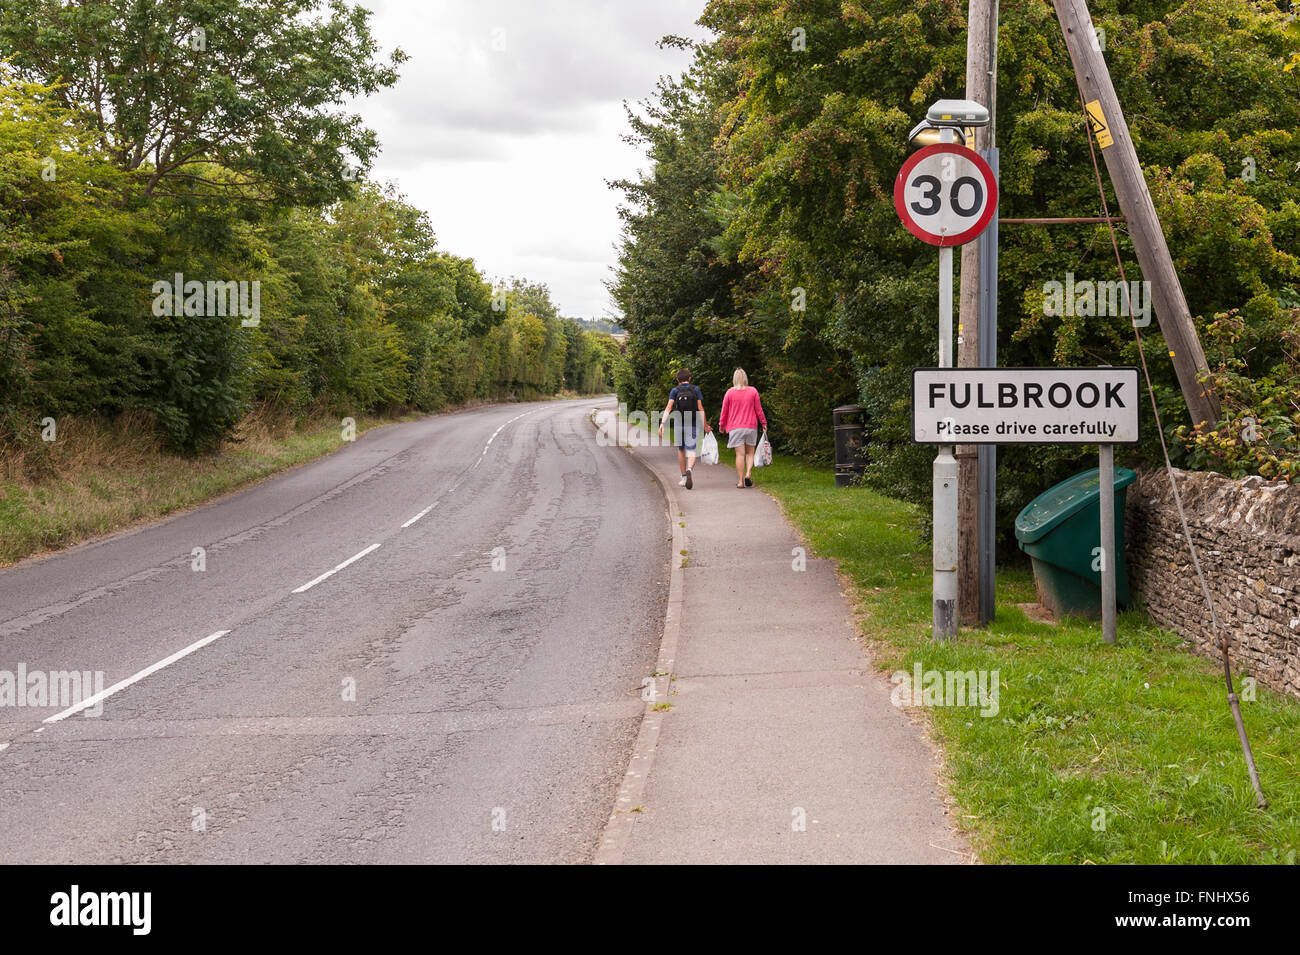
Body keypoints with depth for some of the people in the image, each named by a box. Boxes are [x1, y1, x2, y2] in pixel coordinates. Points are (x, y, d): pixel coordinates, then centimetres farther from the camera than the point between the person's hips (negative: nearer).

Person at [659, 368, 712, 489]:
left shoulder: (674, 391, 1)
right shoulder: (696, 390, 1)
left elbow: (668, 408, -11)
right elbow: (700, 409, -4)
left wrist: (662, 423, -17)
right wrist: (705, 425, 1)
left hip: (679, 425, 1)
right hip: (693, 425, -1)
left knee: (681, 450, 19)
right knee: (691, 452, -4)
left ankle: (684, 478, 24)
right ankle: (690, 469, -36)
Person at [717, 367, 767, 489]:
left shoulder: (730, 392, -3)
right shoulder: (753, 391, -1)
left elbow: (724, 410, 3)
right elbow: (759, 409, 3)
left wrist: (721, 425, 15)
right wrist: (764, 423, 14)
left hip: (735, 428, -1)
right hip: (751, 426, 1)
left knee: (740, 454, 0)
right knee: (750, 453, 13)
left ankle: (740, 481, -1)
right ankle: (748, 474, -8)